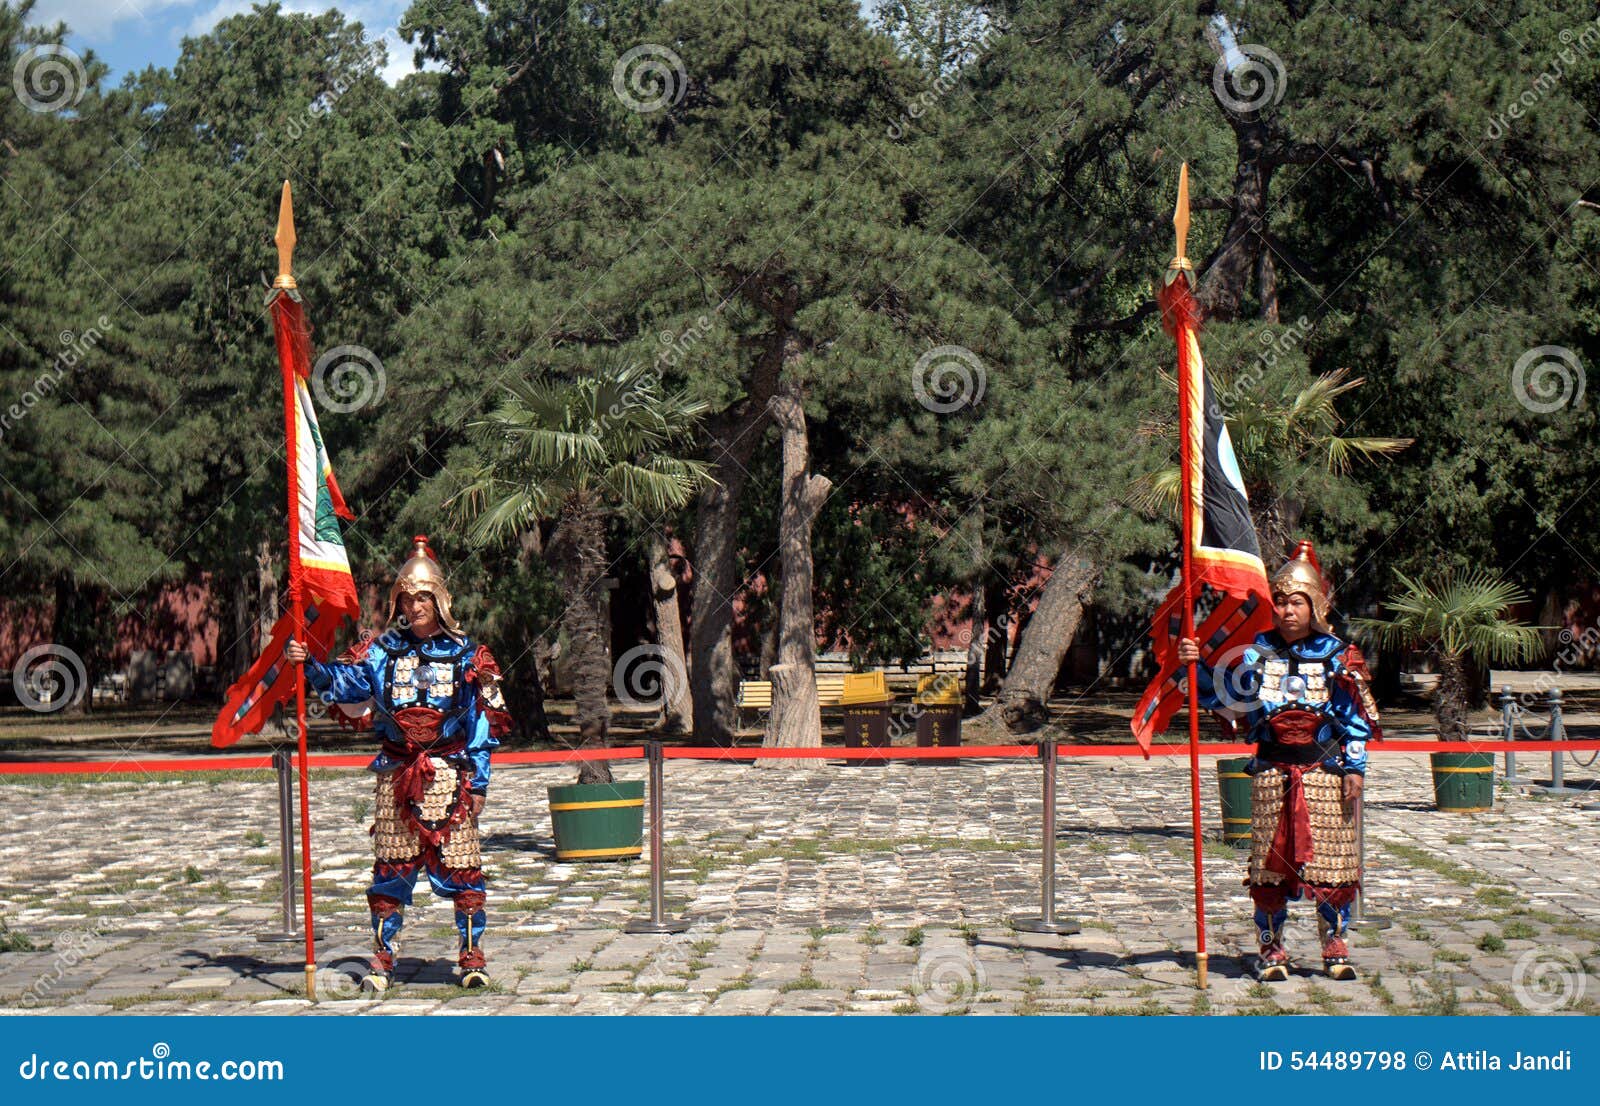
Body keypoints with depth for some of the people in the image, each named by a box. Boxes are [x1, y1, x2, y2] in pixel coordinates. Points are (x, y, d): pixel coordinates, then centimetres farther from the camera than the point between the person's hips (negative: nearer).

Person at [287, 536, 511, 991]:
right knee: (391, 868, 5)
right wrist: (308, 665, -19)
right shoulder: (383, 650, 6)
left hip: (449, 775, -2)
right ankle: (383, 957, 14)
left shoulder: (466, 654, 1)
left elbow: (486, 723, 1)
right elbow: (342, 681, -1)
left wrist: (478, 782, -3)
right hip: (396, 774, 2)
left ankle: (472, 956, 9)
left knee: (459, 867, -2)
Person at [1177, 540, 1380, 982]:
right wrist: (1196, 666, -11)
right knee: (1270, 861, 2)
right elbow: (1222, 694, 4)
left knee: (1330, 856, 0)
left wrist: (1355, 767, -2)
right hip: (1271, 769, 1)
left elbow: (1356, 718, 4)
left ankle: (1336, 948, 13)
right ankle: (1271, 949, 13)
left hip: (1323, 767, -1)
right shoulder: (1259, 652, 6)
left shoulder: (1337, 656, 3)